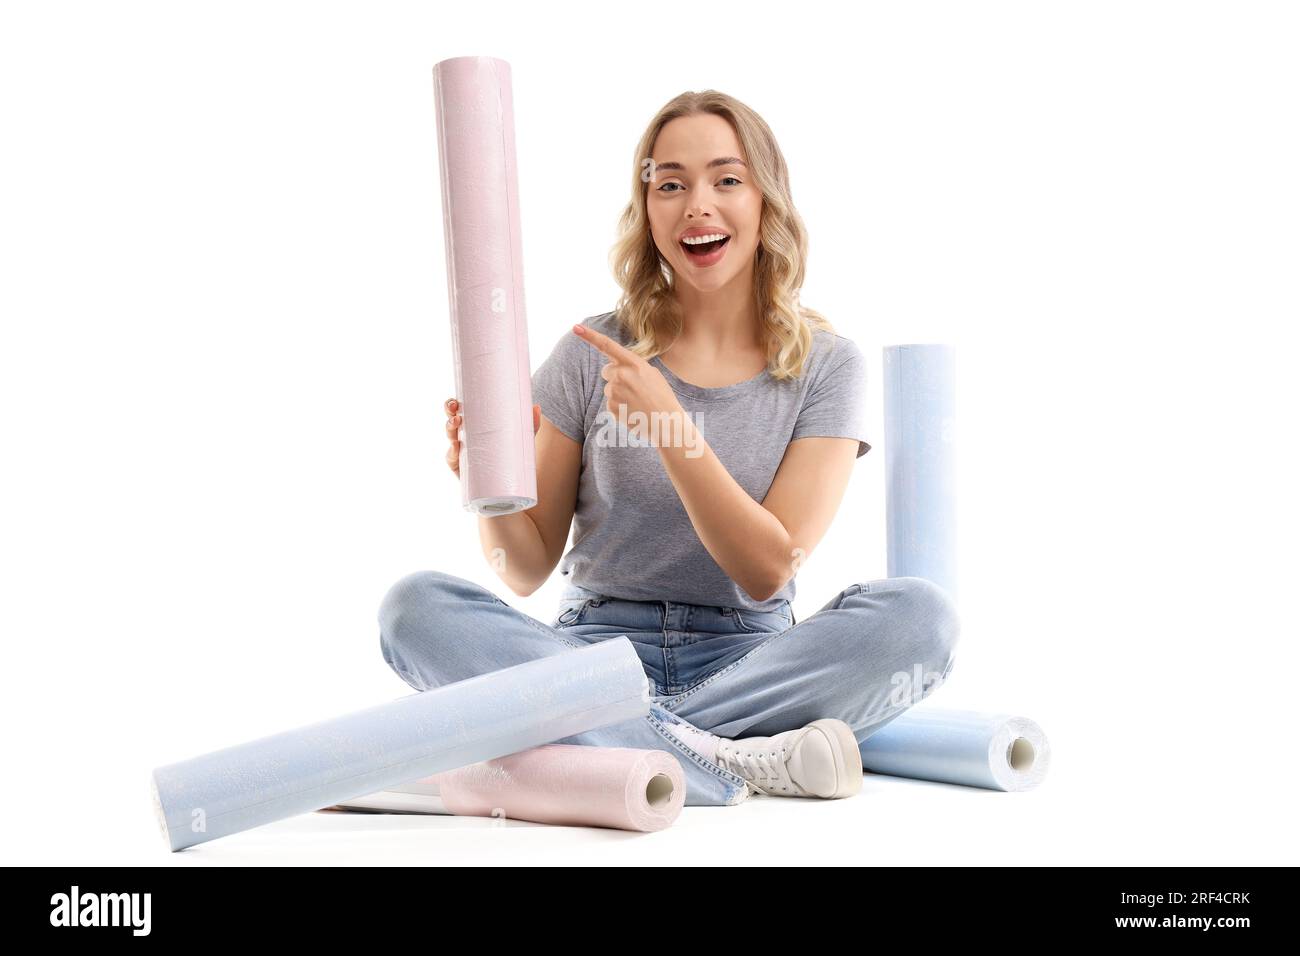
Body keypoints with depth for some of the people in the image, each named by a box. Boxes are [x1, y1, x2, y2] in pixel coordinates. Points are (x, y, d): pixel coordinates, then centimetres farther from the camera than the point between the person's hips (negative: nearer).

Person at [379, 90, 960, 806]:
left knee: (919, 612, -27)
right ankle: (728, 763, -28)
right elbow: (527, 569, 4)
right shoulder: (592, 354, 1)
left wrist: (670, 425, -19)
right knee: (417, 606, -24)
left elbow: (769, 570, -8)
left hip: (747, 662, 0)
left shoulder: (826, 365, 1)